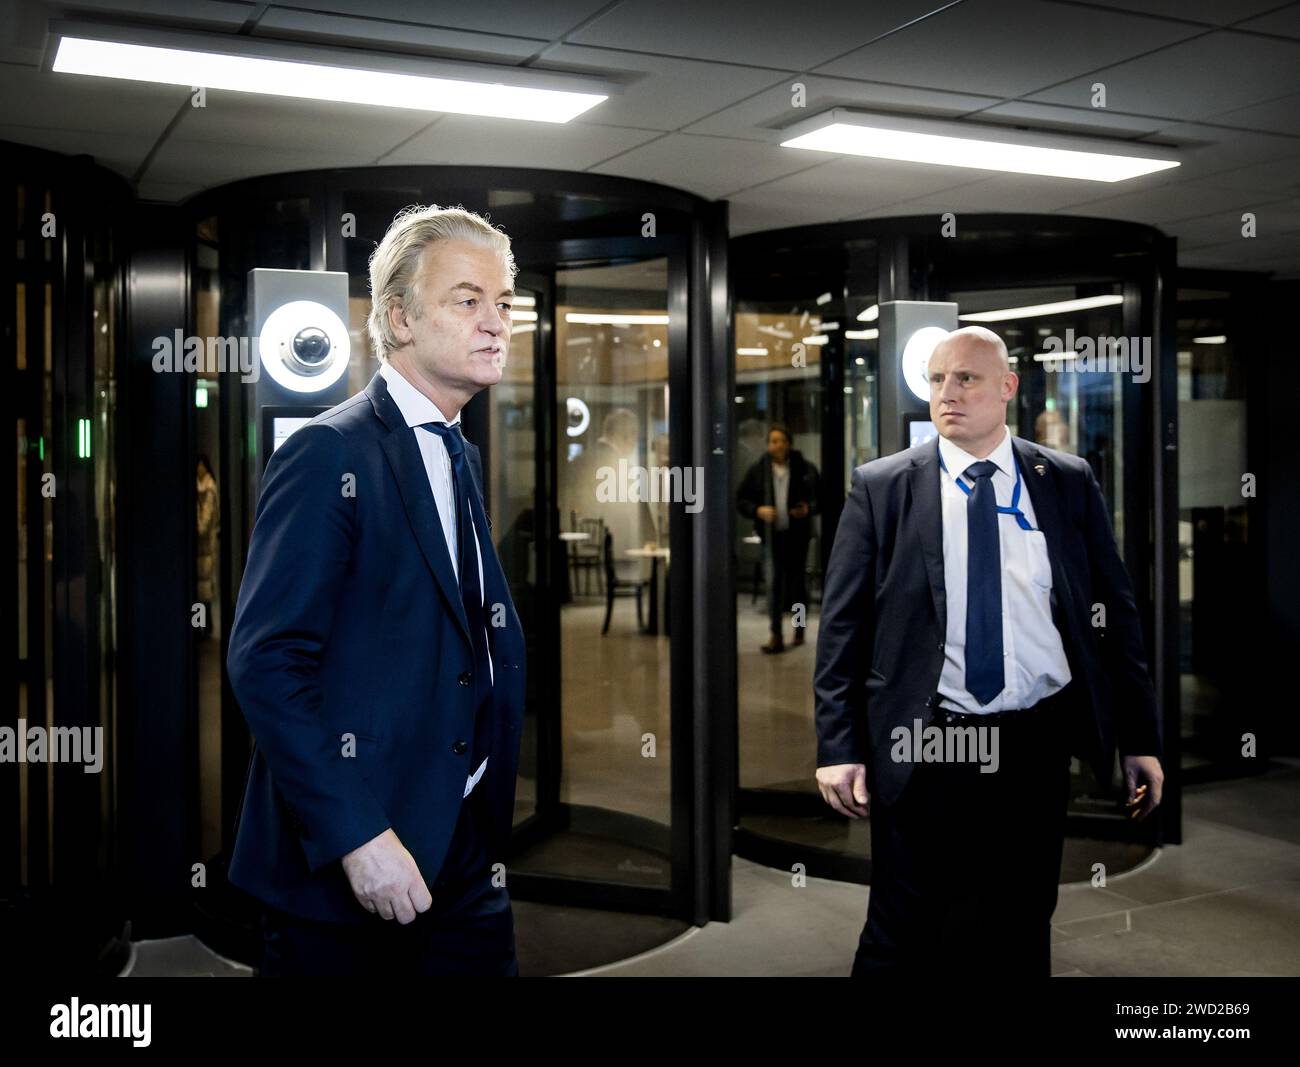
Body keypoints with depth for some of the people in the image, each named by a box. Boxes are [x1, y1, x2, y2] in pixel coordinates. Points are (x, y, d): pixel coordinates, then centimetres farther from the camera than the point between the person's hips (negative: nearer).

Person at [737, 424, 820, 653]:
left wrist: (809, 508, -16)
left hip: (797, 534, 0)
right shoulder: (757, 471, 1)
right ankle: (776, 636, -6)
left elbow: (820, 497, 5)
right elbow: (741, 501, 5)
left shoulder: (805, 469, 0)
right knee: (773, 583, -8)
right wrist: (758, 510, -14)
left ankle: (800, 626, 34)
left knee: (797, 580, 10)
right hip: (771, 535, 0)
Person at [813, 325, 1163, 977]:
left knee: (1022, 939, 13)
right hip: (921, 748, -2)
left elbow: (1116, 613, 8)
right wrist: (838, 748, -6)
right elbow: (842, 625, -1)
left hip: (1037, 748, 2)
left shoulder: (1069, 484, 4)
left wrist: (1140, 740, 6)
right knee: (903, 944, 5)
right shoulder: (880, 487, -1)